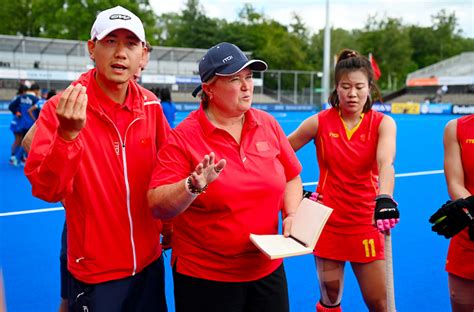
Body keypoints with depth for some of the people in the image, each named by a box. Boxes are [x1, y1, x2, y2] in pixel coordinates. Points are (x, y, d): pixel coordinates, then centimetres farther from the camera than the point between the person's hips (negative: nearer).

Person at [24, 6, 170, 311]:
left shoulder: (151, 107, -4)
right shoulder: (60, 108, -15)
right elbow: (46, 190, -23)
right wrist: (67, 134, -37)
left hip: (150, 263, 4)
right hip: (95, 274, -4)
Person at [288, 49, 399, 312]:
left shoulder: (382, 123, -6)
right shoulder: (319, 122, -6)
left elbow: (386, 162, -25)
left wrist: (384, 197, -42)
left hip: (366, 223, 0)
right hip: (327, 221, 0)